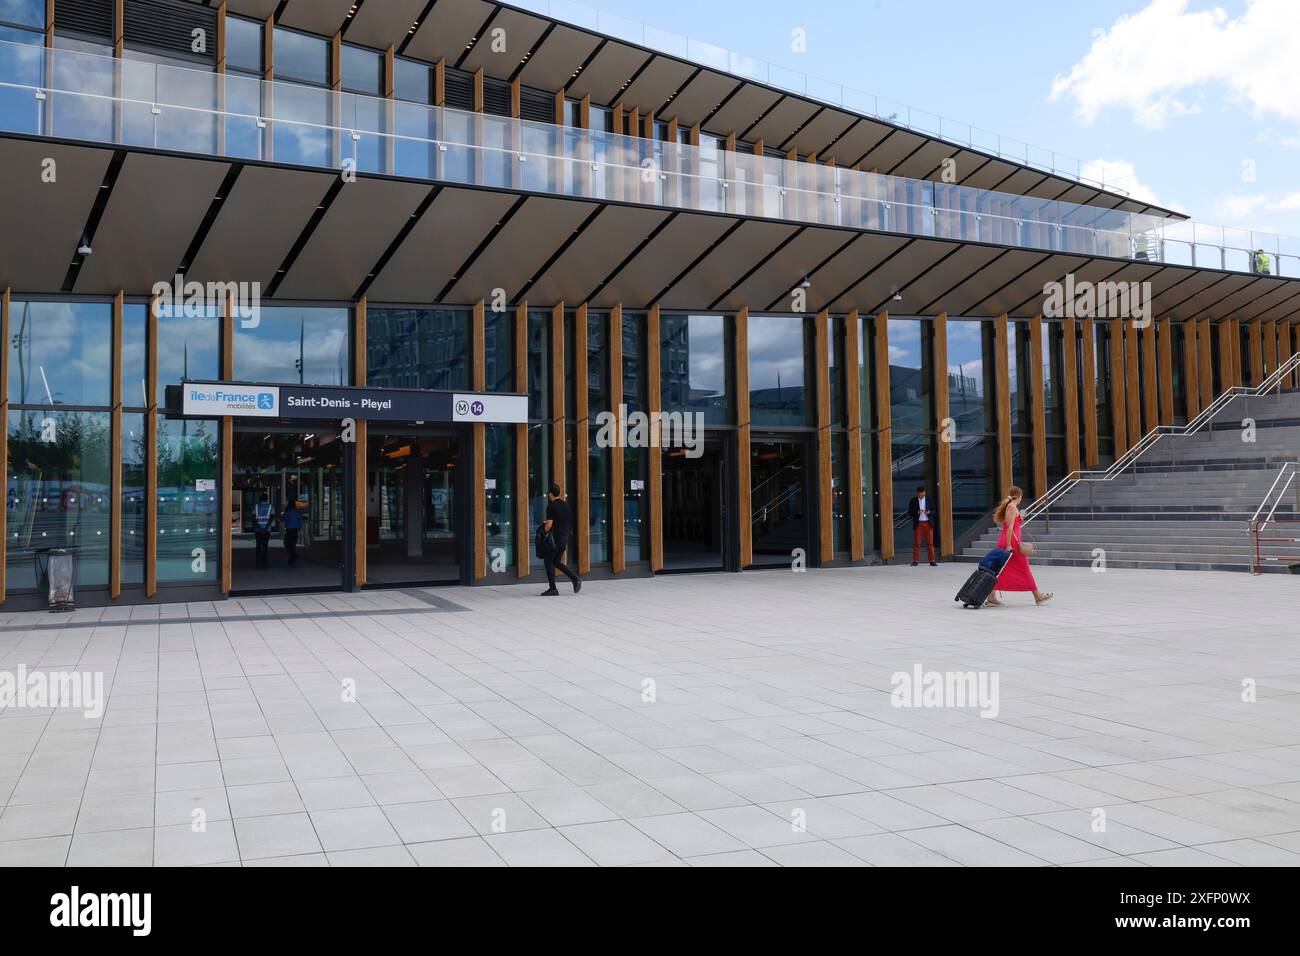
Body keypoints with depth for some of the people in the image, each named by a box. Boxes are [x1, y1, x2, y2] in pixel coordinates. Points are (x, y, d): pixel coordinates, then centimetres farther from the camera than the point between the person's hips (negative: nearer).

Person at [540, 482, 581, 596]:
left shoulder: (551, 506, -13)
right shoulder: (566, 505, 12)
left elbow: (549, 525, -19)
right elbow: (570, 523, 15)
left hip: (555, 538, -8)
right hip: (565, 538, 8)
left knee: (548, 562, 4)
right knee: (557, 562, 17)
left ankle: (553, 588, 2)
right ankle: (575, 579, 3)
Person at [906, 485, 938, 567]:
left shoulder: (929, 500, 6)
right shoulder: (913, 501, 2)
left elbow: (933, 511, 9)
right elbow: (909, 513, -1)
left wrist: (929, 512, -13)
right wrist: (917, 512, -17)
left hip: (928, 523, 1)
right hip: (918, 524, -1)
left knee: (930, 543, -1)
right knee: (916, 543, -2)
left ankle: (932, 561, 0)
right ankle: (915, 561, 1)